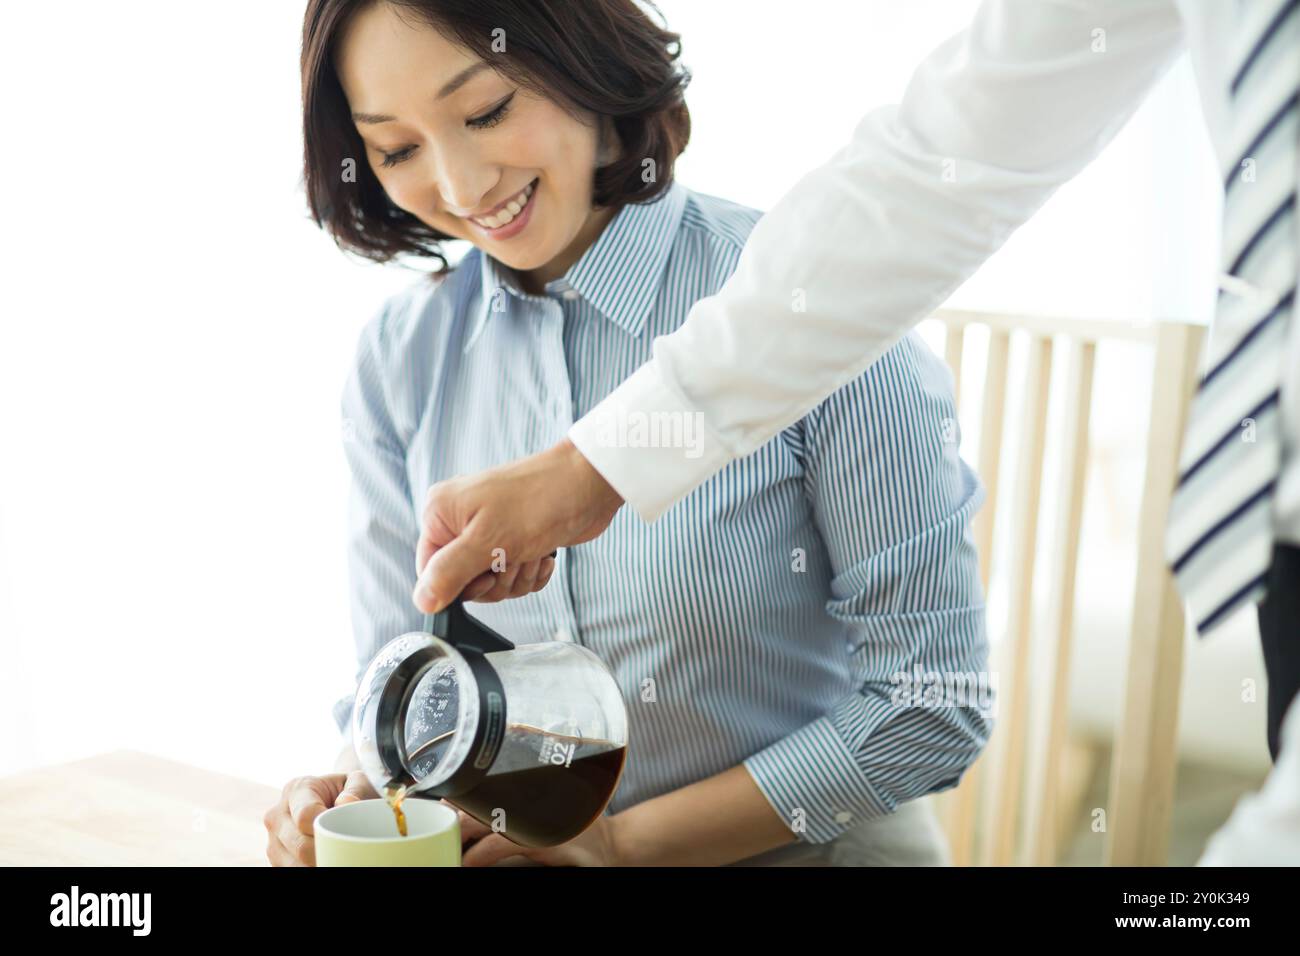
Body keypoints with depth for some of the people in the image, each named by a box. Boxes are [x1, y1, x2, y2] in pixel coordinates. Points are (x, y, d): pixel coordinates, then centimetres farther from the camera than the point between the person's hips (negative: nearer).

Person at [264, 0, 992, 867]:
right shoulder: (399, 359, -1)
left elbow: (932, 698, -13)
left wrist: (625, 840, -15)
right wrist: (361, 793, -15)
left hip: (810, 848, -2)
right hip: (520, 852, 3)